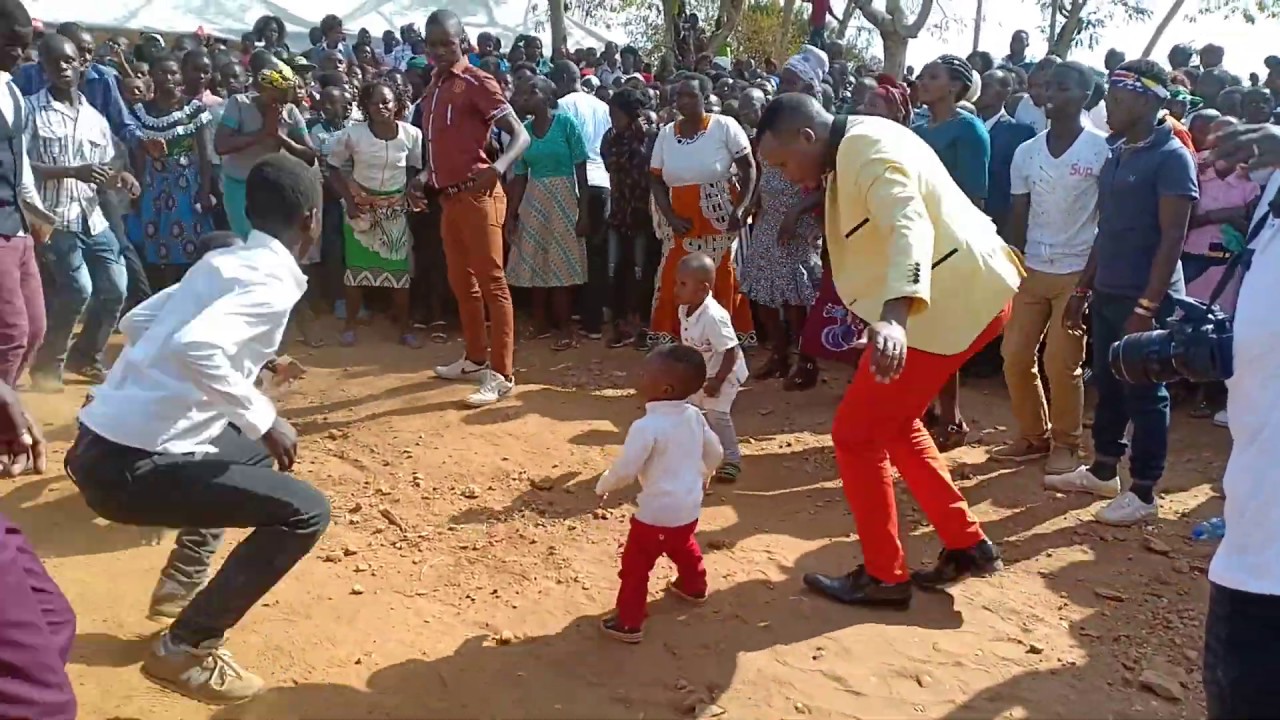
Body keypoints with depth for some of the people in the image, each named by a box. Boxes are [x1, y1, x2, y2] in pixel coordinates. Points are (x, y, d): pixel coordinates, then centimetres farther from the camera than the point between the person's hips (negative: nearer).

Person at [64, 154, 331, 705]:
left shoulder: (222, 261, 13)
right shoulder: (273, 281, -14)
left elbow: (135, 323, 22)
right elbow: (193, 347, -31)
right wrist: (264, 417, -19)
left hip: (103, 440, 9)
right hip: (126, 466, -9)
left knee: (251, 448, 30)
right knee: (305, 512, -8)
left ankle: (182, 582, 37)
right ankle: (186, 649, -1)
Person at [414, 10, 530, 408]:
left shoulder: (478, 82, -9)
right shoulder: (434, 87, 16)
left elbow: (520, 134, -14)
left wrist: (498, 168, -32)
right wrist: (426, 175, 9)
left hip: (478, 196, -9)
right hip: (449, 197, 9)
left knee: (491, 283, -7)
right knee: (461, 281, 16)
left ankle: (501, 373, -4)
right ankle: (475, 358, 29)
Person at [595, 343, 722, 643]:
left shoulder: (646, 426, -27)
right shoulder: (694, 416, -5)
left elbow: (625, 470, -22)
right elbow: (715, 452, 9)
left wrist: (603, 486, -1)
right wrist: (701, 475, 30)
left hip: (657, 511, -8)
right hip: (689, 506, 8)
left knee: (635, 565, 9)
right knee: (684, 547, 34)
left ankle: (629, 622, 17)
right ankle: (694, 586, 56)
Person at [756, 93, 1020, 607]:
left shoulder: (867, 150, -18)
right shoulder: (855, 147, 15)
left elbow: (910, 226, -35)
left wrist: (894, 314, -50)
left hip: (952, 299, -11)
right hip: (969, 291, 11)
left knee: (856, 432, -3)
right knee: (893, 424, 20)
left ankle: (883, 576, 9)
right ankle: (967, 544, 26)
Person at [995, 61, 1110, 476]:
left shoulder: (1102, 149, -7)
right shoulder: (1026, 153, 5)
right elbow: (1019, 217, 8)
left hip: (1078, 271, -5)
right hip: (1032, 270, 5)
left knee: (1061, 362, -3)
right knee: (1015, 355, 5)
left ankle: (1066, 443, 16)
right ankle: (1033, 435, 22)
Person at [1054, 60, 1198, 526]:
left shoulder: (1171, 157, -11)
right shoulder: (1117, 154, 12)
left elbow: (1172, 238, -16)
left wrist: (1147, 307, -21)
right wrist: (1082, 289, 15)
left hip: (1145, 299, -7)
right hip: (1107, 294, 7)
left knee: (1145, 394, 2)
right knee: (1107, 386, 16)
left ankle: (1144, 494, 13)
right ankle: (1102, 472, 30)